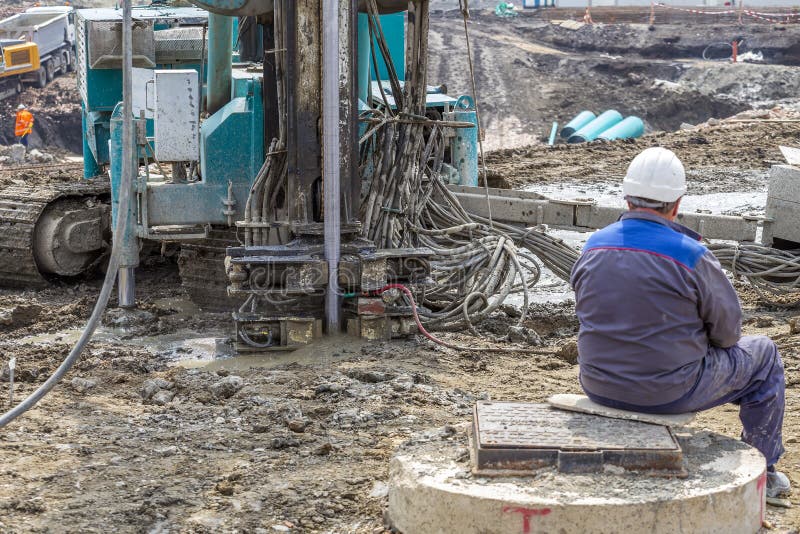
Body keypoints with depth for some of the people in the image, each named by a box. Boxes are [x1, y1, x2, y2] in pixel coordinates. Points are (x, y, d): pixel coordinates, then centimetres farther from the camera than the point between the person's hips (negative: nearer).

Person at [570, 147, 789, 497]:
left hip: (599, 388, 5)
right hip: (671, 393, -5)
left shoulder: (593, 247, -4)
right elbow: (727, 330, -8)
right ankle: (761, 472, 28)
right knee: (763, 354, 19)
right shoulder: (692, 256, -18)